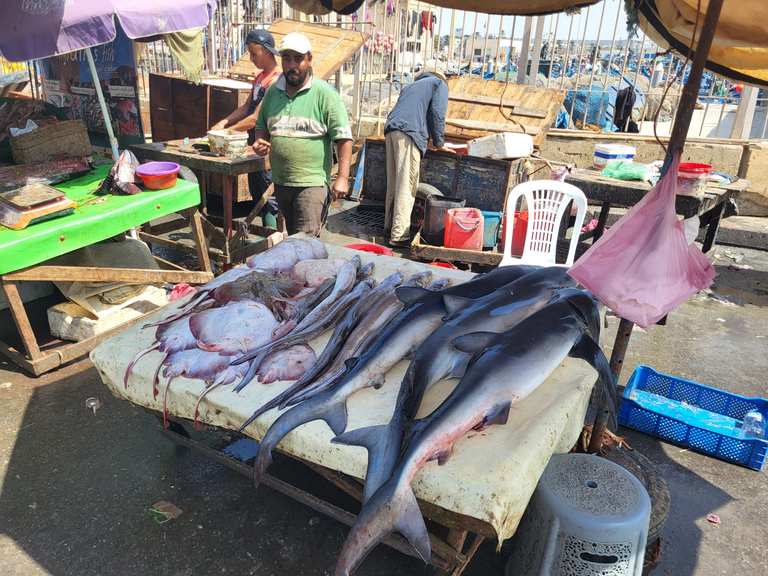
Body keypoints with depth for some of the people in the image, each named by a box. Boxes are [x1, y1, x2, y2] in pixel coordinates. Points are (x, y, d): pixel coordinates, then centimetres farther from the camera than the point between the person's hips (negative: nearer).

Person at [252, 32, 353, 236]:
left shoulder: (325, 94, -7)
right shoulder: (272, 92, 10)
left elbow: (344, 137, -11)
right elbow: (261, 126, 24)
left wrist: (343, 177, -18)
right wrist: (260, 142, 1)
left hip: (312, 183, -6)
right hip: (280, 181, 6)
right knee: (292, 237, 18)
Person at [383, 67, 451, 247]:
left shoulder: (411, 86, 36)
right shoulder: (440, 83, 17)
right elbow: (437, 113, 2)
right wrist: (439, 143, 7)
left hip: (390, 130, 7)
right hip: (409, 133, -7)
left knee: (393, 183, 13)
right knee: (406, 186, -10)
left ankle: (390, 224, 20)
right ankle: (399, 235, -13)